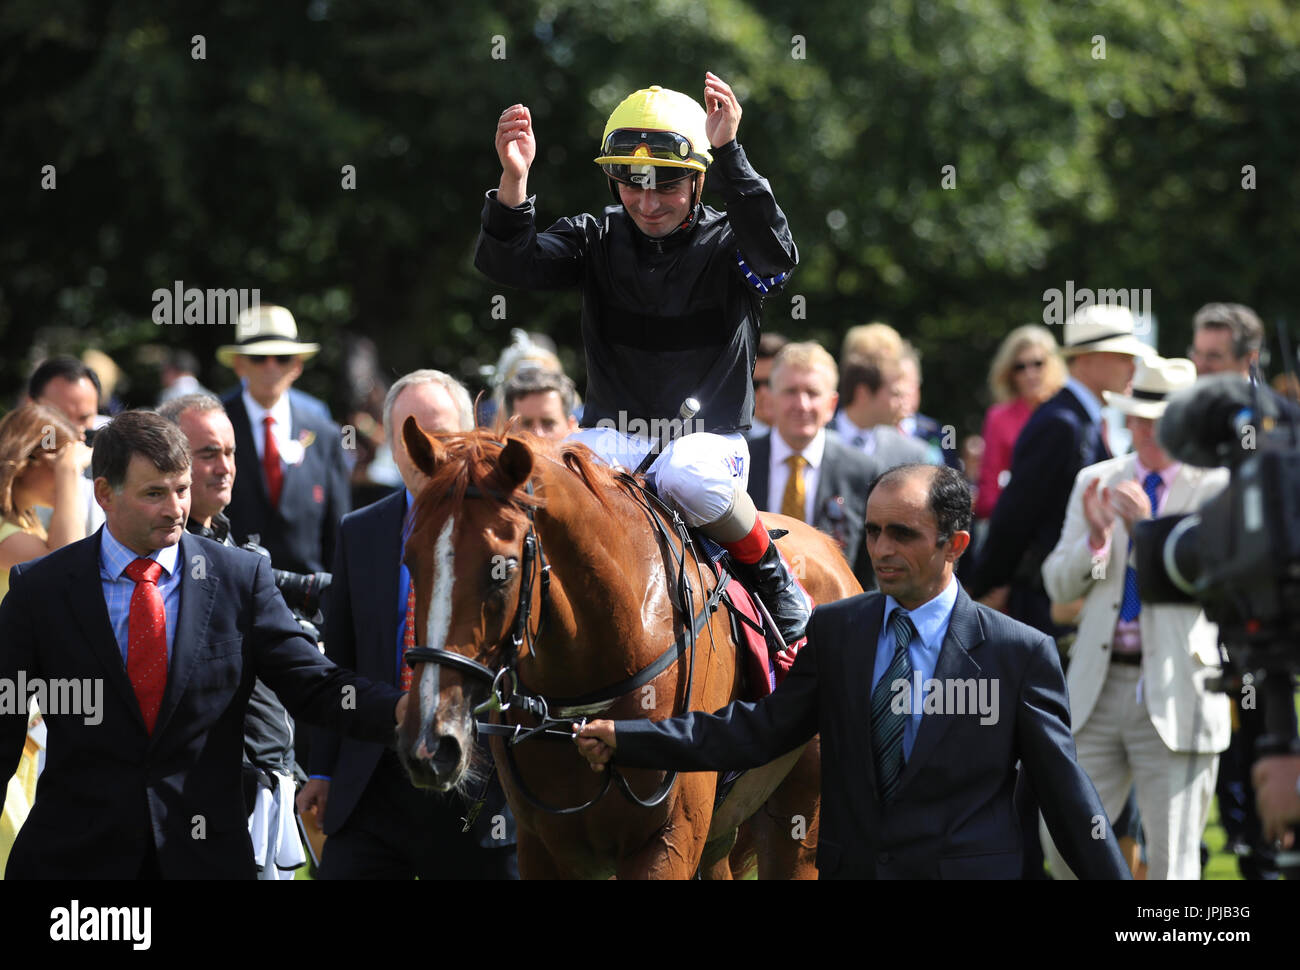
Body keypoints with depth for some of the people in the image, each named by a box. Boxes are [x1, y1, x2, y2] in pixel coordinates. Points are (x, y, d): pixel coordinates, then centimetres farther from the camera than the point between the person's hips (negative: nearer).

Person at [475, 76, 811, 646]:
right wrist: (513, 181, -28)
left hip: (707, 439, -2)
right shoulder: (597, 241, 4)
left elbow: (774, 256, -28)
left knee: (687, 475, -37)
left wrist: (728, 154, -36)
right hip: (614, 434, 2)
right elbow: (507, 264, -9)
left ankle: (769, 575, -11)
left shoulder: (726, 247, -4)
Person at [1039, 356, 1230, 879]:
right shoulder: (1096, 482, 12)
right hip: (1097, 687, 4)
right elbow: (1058, 584, 8)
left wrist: (1147, 529, -22)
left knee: (1171, 862, -2)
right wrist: (1096, 538, -12)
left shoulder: (1216, 487, 0)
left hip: (1174, 694, -4)